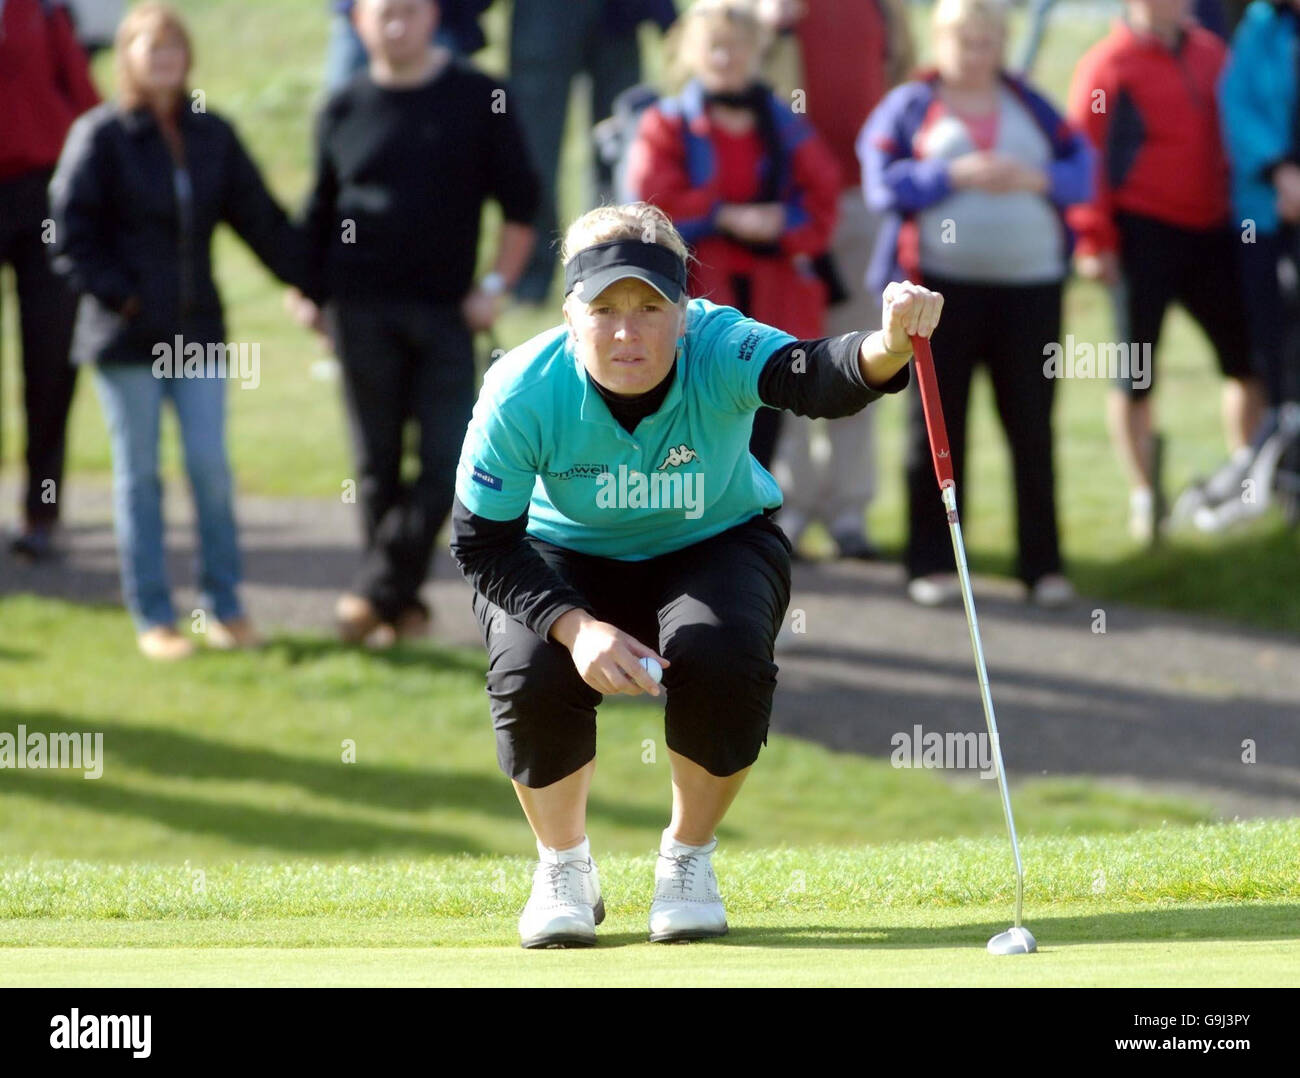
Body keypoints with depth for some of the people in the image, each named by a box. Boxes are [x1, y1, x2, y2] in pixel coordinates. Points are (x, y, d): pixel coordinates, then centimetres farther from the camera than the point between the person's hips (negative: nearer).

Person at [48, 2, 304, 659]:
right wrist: (117, 295, -13)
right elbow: (69, 235, -6)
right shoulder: (100, 136, -4)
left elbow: (260, 219, 12)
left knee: (210, 466, -1)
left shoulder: (212, 137, 9)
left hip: (197, 331, 3)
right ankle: (153, 619, 8)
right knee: (139, 475, 2)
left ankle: (224, 607, 9)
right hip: (126, 336, -3)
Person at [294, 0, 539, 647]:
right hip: (364, 310, 1)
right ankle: (401, 603, 13)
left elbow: (520, 200, 4)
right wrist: (308, 291, 6)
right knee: (377, 466, 4)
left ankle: (377, 591, -2)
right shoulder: (344, 111, 7)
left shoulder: (478, 100, 2)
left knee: (446, 464, -8)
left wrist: (496, 285, -4)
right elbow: (319, 213, 16)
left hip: (447, 310, -1)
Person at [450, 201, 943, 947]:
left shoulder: (720, 351, -31)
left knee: (725, 651, -32)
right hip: (567, 559, 0)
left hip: (714, 545, 0)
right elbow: (482, 543, -19)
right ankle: (565, 866, 3)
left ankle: (690, 858, -2)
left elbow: (817, 377, -52)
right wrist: (575, 626, -35)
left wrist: (888, 348, -76)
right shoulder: (523, 392, -28)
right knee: (533, 674, -30)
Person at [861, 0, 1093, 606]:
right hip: (940, 283, -2)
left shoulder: (1030, 106, 15)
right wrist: (955, 175, -15)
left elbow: (1081, 170, 8)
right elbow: (883, 182, -5)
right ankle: (932, 563, 7)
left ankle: (1042, 563, 4)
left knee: (1032, 426, 0)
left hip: (1030, 283, 2)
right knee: (937, 425, 0)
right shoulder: (908, 106, 7)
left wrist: (1036, 178, -12)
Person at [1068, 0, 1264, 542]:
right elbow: (1086, 155, -12)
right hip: (1143, 230, -6)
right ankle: (1143, 495, 10)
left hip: (1210, 232, 6)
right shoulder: (1108, 65, -8)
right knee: (1135, 374, 0)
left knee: (1246, 355, 7)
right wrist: (1094, 239, -16)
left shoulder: (1210, 52, 11)